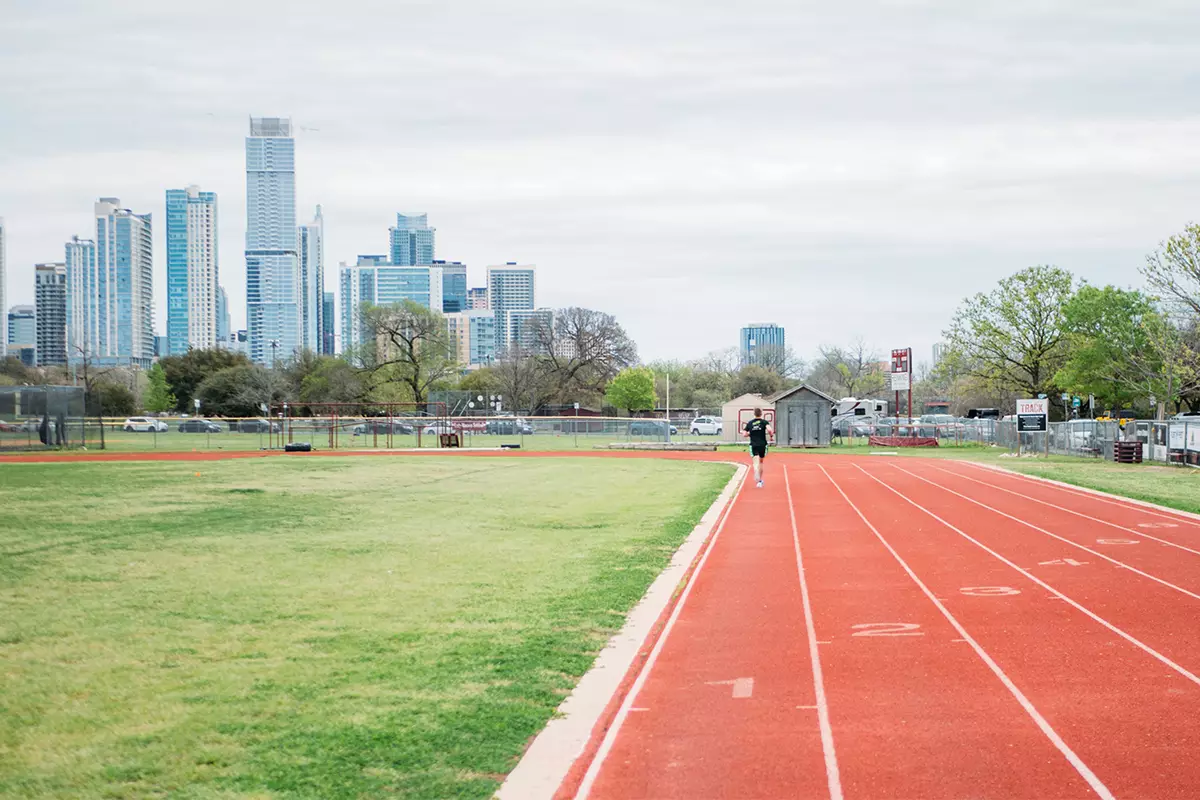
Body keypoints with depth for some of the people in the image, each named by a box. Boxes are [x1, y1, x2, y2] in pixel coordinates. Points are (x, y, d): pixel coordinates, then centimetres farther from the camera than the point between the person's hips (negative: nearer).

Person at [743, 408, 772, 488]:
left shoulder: (749, 423, 7)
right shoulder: (764, 422, -2)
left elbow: (745, 434, 7)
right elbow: (769, 429, -20)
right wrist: (770, 434, 1)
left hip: (753, 445, 0)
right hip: (762, 445, 0)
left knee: (756, 462, -11)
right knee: (761, 462, 17)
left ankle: (756, 471, -45)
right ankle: (760, 480, 24)